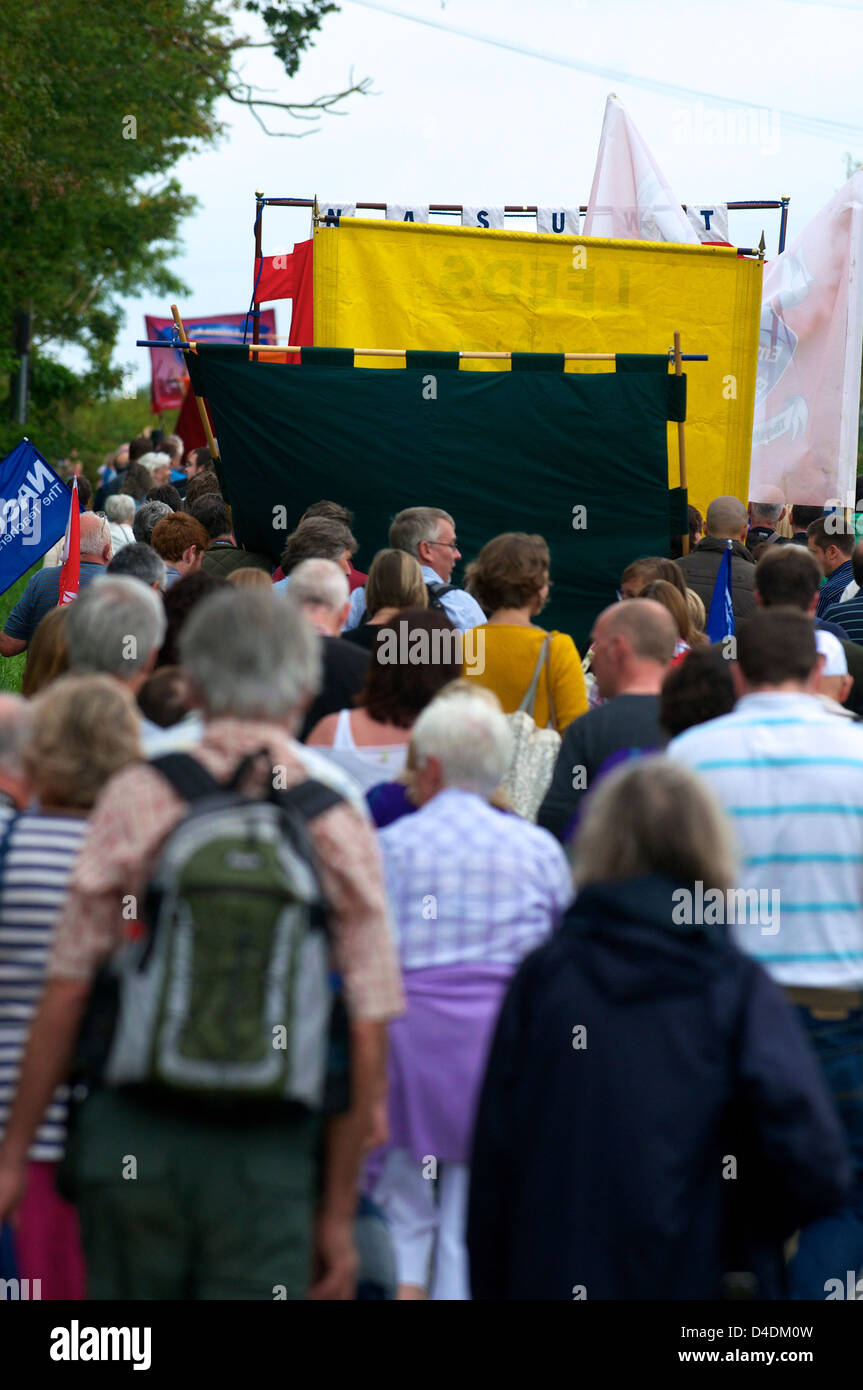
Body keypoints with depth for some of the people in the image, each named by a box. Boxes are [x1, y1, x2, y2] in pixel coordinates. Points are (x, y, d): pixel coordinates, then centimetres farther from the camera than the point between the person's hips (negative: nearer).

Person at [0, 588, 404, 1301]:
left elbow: (66, 994, -2)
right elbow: (367, 1036, -2)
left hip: (134, 1137, 0)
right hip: (269, 1155, 0)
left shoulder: (138, 798, 0)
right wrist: (339, 1214, 5)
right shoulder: (341, 827, 1)